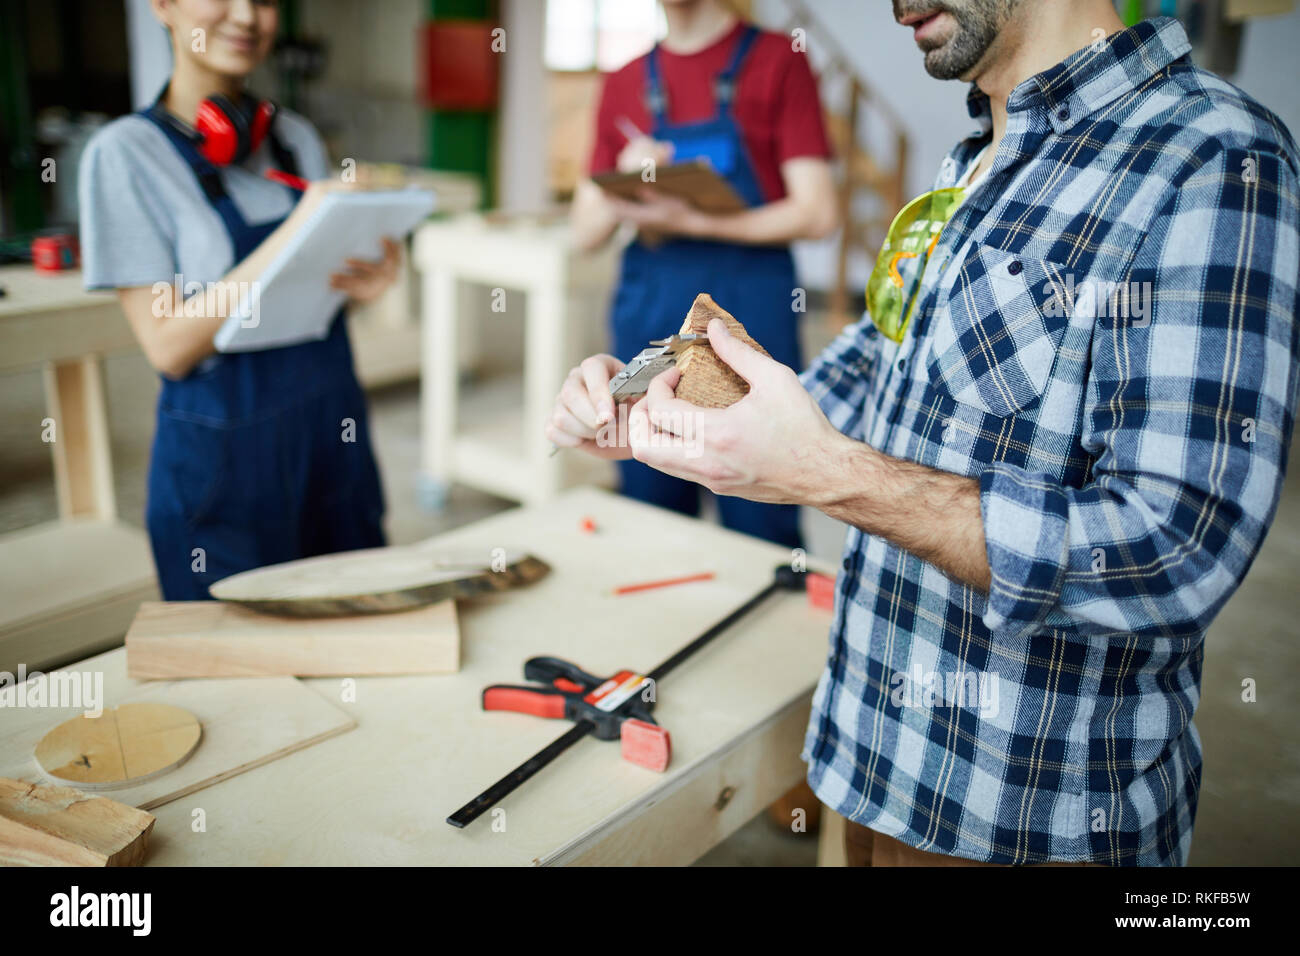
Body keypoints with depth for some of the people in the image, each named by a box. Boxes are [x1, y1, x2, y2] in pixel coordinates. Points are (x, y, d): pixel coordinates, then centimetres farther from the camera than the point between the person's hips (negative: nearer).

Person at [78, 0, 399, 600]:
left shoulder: (297, 138, 8)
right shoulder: (126, 152, -8)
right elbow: (168, 346, -14)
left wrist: (365, 283, -8)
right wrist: (290, 238, -25)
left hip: (333, 433, 5)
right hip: (225, 455, -5)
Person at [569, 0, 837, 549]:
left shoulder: (777, 60, 2)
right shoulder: (625, 82, 13)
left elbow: (816, 214, -7)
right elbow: (585, 232, 13)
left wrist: (692, 222, -14)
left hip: (749, 307, -3)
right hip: (647, 310, 4)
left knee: (758, 529, 0)